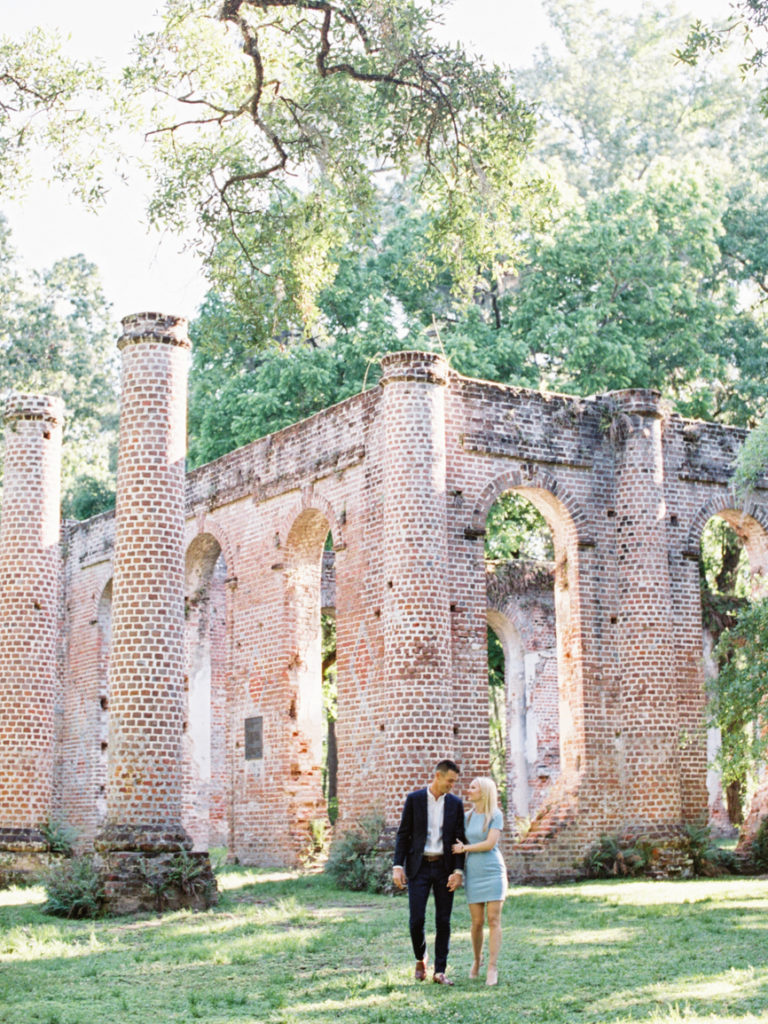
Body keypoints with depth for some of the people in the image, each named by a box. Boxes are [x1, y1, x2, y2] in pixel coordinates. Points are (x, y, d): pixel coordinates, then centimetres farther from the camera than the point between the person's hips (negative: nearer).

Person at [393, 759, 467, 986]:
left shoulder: (455, 804, 5)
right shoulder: (414, 799, -1)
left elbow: (459, 839, 4)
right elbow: (403, 835, 0)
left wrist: (458, 871, -7)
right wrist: (397, 866, -9)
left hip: (444, 867, 2)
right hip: (419, 867, -2)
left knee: (443, 922, 2)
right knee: (416, 919, -6)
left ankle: (440, 971, 9)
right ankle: (420, 959, 20)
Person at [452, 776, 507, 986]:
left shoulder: (496, 815, -5)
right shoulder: (468, 817, 10)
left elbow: (490, 843, -14)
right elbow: (462, 844, 17)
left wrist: (464, 848, -6)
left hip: (493, 872, -4)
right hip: (474, 873, 4)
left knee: (493, 920, -8)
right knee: (476, 922, 4)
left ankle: (492, 968, -6)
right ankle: (477, 958, 28)